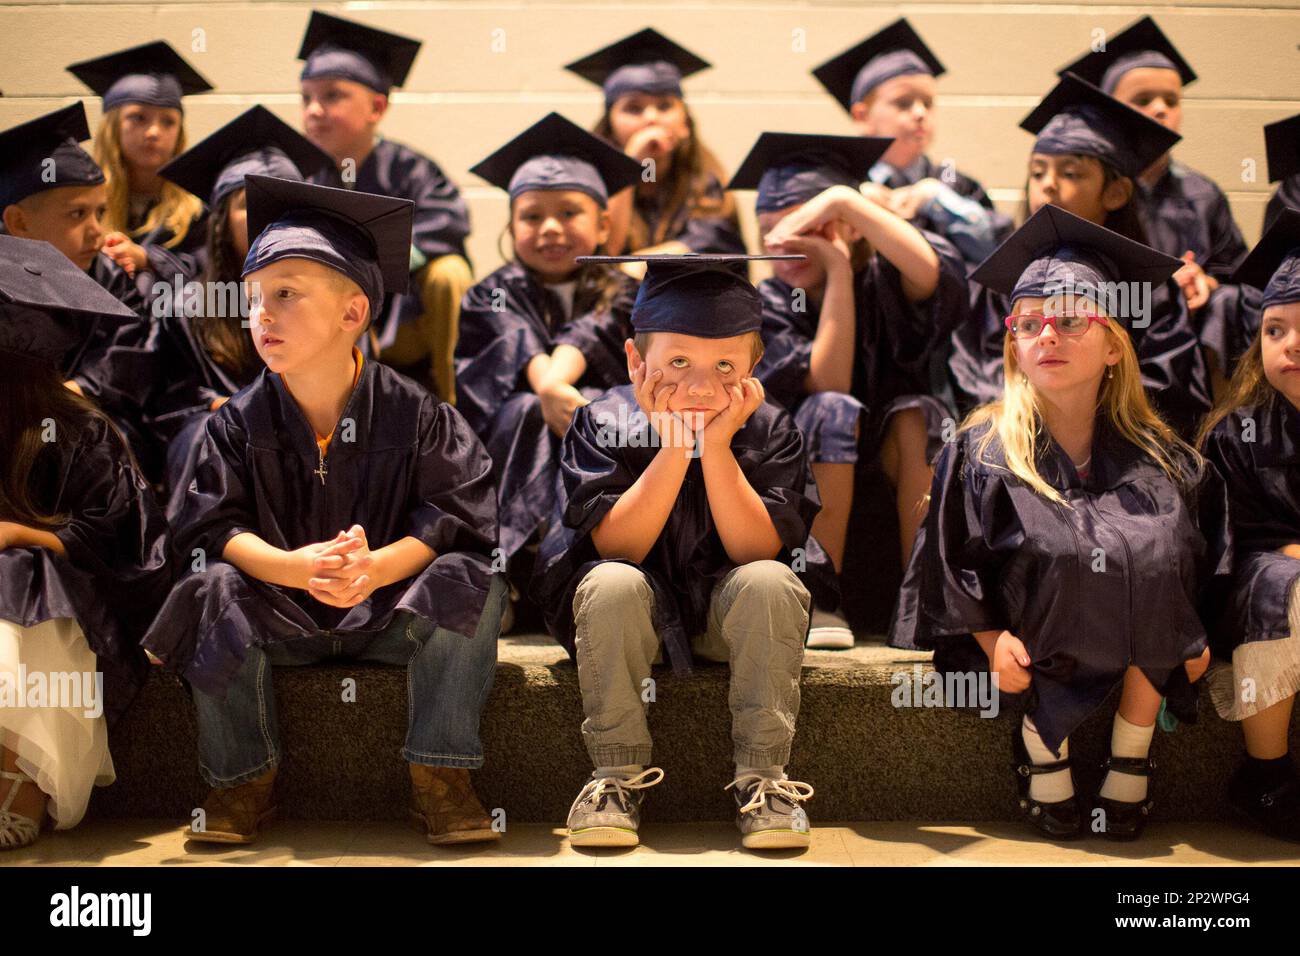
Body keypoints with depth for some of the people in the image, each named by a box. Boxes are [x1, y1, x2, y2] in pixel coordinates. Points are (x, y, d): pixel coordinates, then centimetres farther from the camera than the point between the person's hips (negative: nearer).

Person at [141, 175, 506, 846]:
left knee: (473, 582, -27)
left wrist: (377, 565, -35)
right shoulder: (240, 422, -3)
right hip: (281, 618, 1)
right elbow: (213, 526, -12)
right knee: (212, 588, -26)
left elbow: (454, 516, -15)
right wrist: (292, 567, -33)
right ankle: (244, 779, -12)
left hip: (390, 614, -1)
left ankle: (440, 777, -19)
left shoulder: (415, 413, -8)